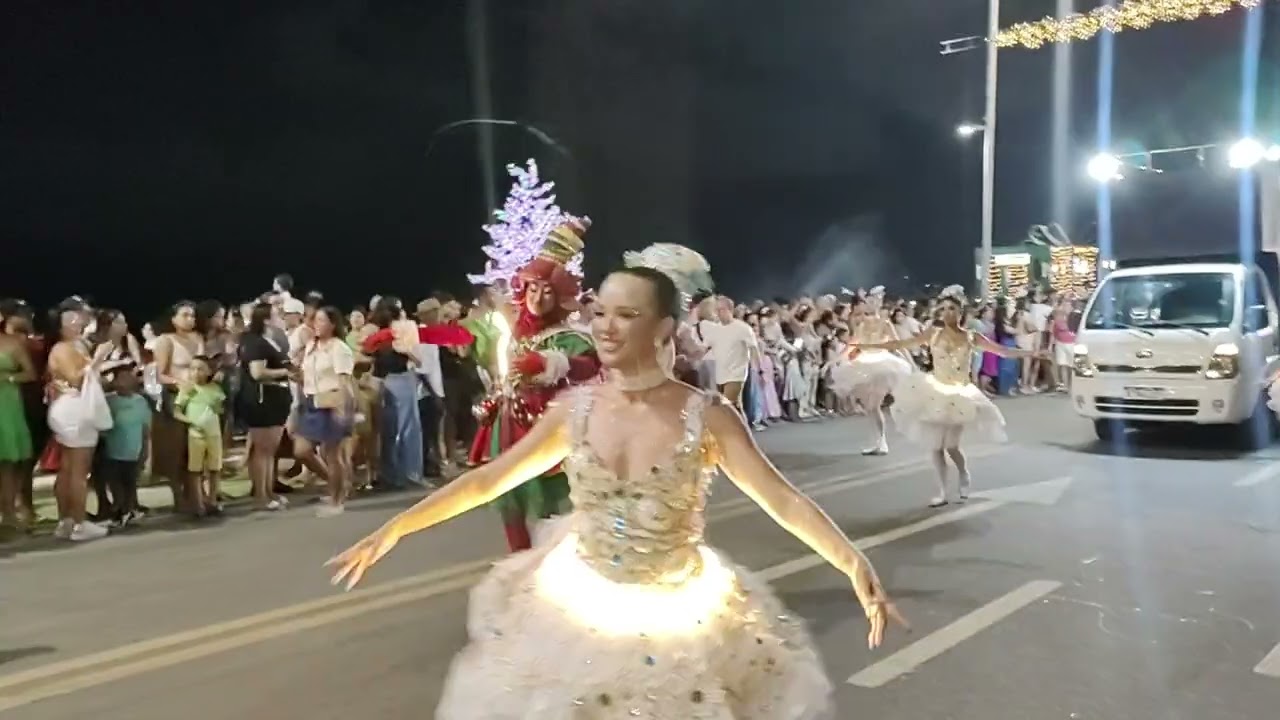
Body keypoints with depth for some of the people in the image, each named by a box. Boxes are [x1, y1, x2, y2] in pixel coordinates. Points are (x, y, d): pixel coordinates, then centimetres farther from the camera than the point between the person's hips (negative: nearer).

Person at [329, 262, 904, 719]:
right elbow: (487, 480, -1)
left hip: (681, 622, -2)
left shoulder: (706, 415, -14)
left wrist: (854, 564, -29)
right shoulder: (574, 409, -8)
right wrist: (392, 530, -1)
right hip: (576, 612, 2)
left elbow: (782, 498, -15)